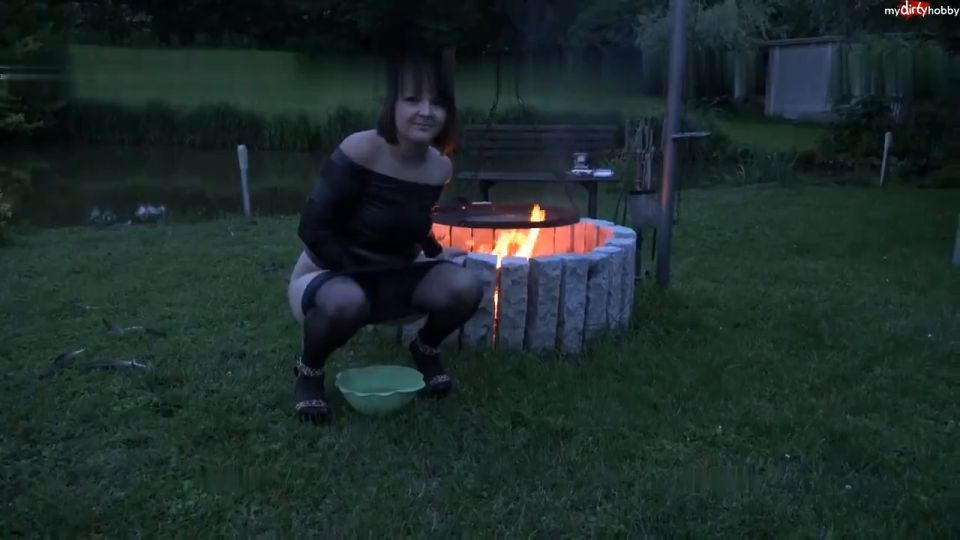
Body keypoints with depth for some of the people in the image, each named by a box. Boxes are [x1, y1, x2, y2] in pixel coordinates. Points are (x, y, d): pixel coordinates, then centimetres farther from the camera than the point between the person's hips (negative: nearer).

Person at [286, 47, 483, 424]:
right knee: (346, 302, -40)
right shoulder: (360, 151, -26)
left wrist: (433, 252, 1)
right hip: (328, 276, -4)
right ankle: (309, 371, -5)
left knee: (465, 288, -20)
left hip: (393, 280, 5)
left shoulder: (440, 167, -7)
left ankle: (425, 350, 13)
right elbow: (312, 229, -23)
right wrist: (356, 270, -24)